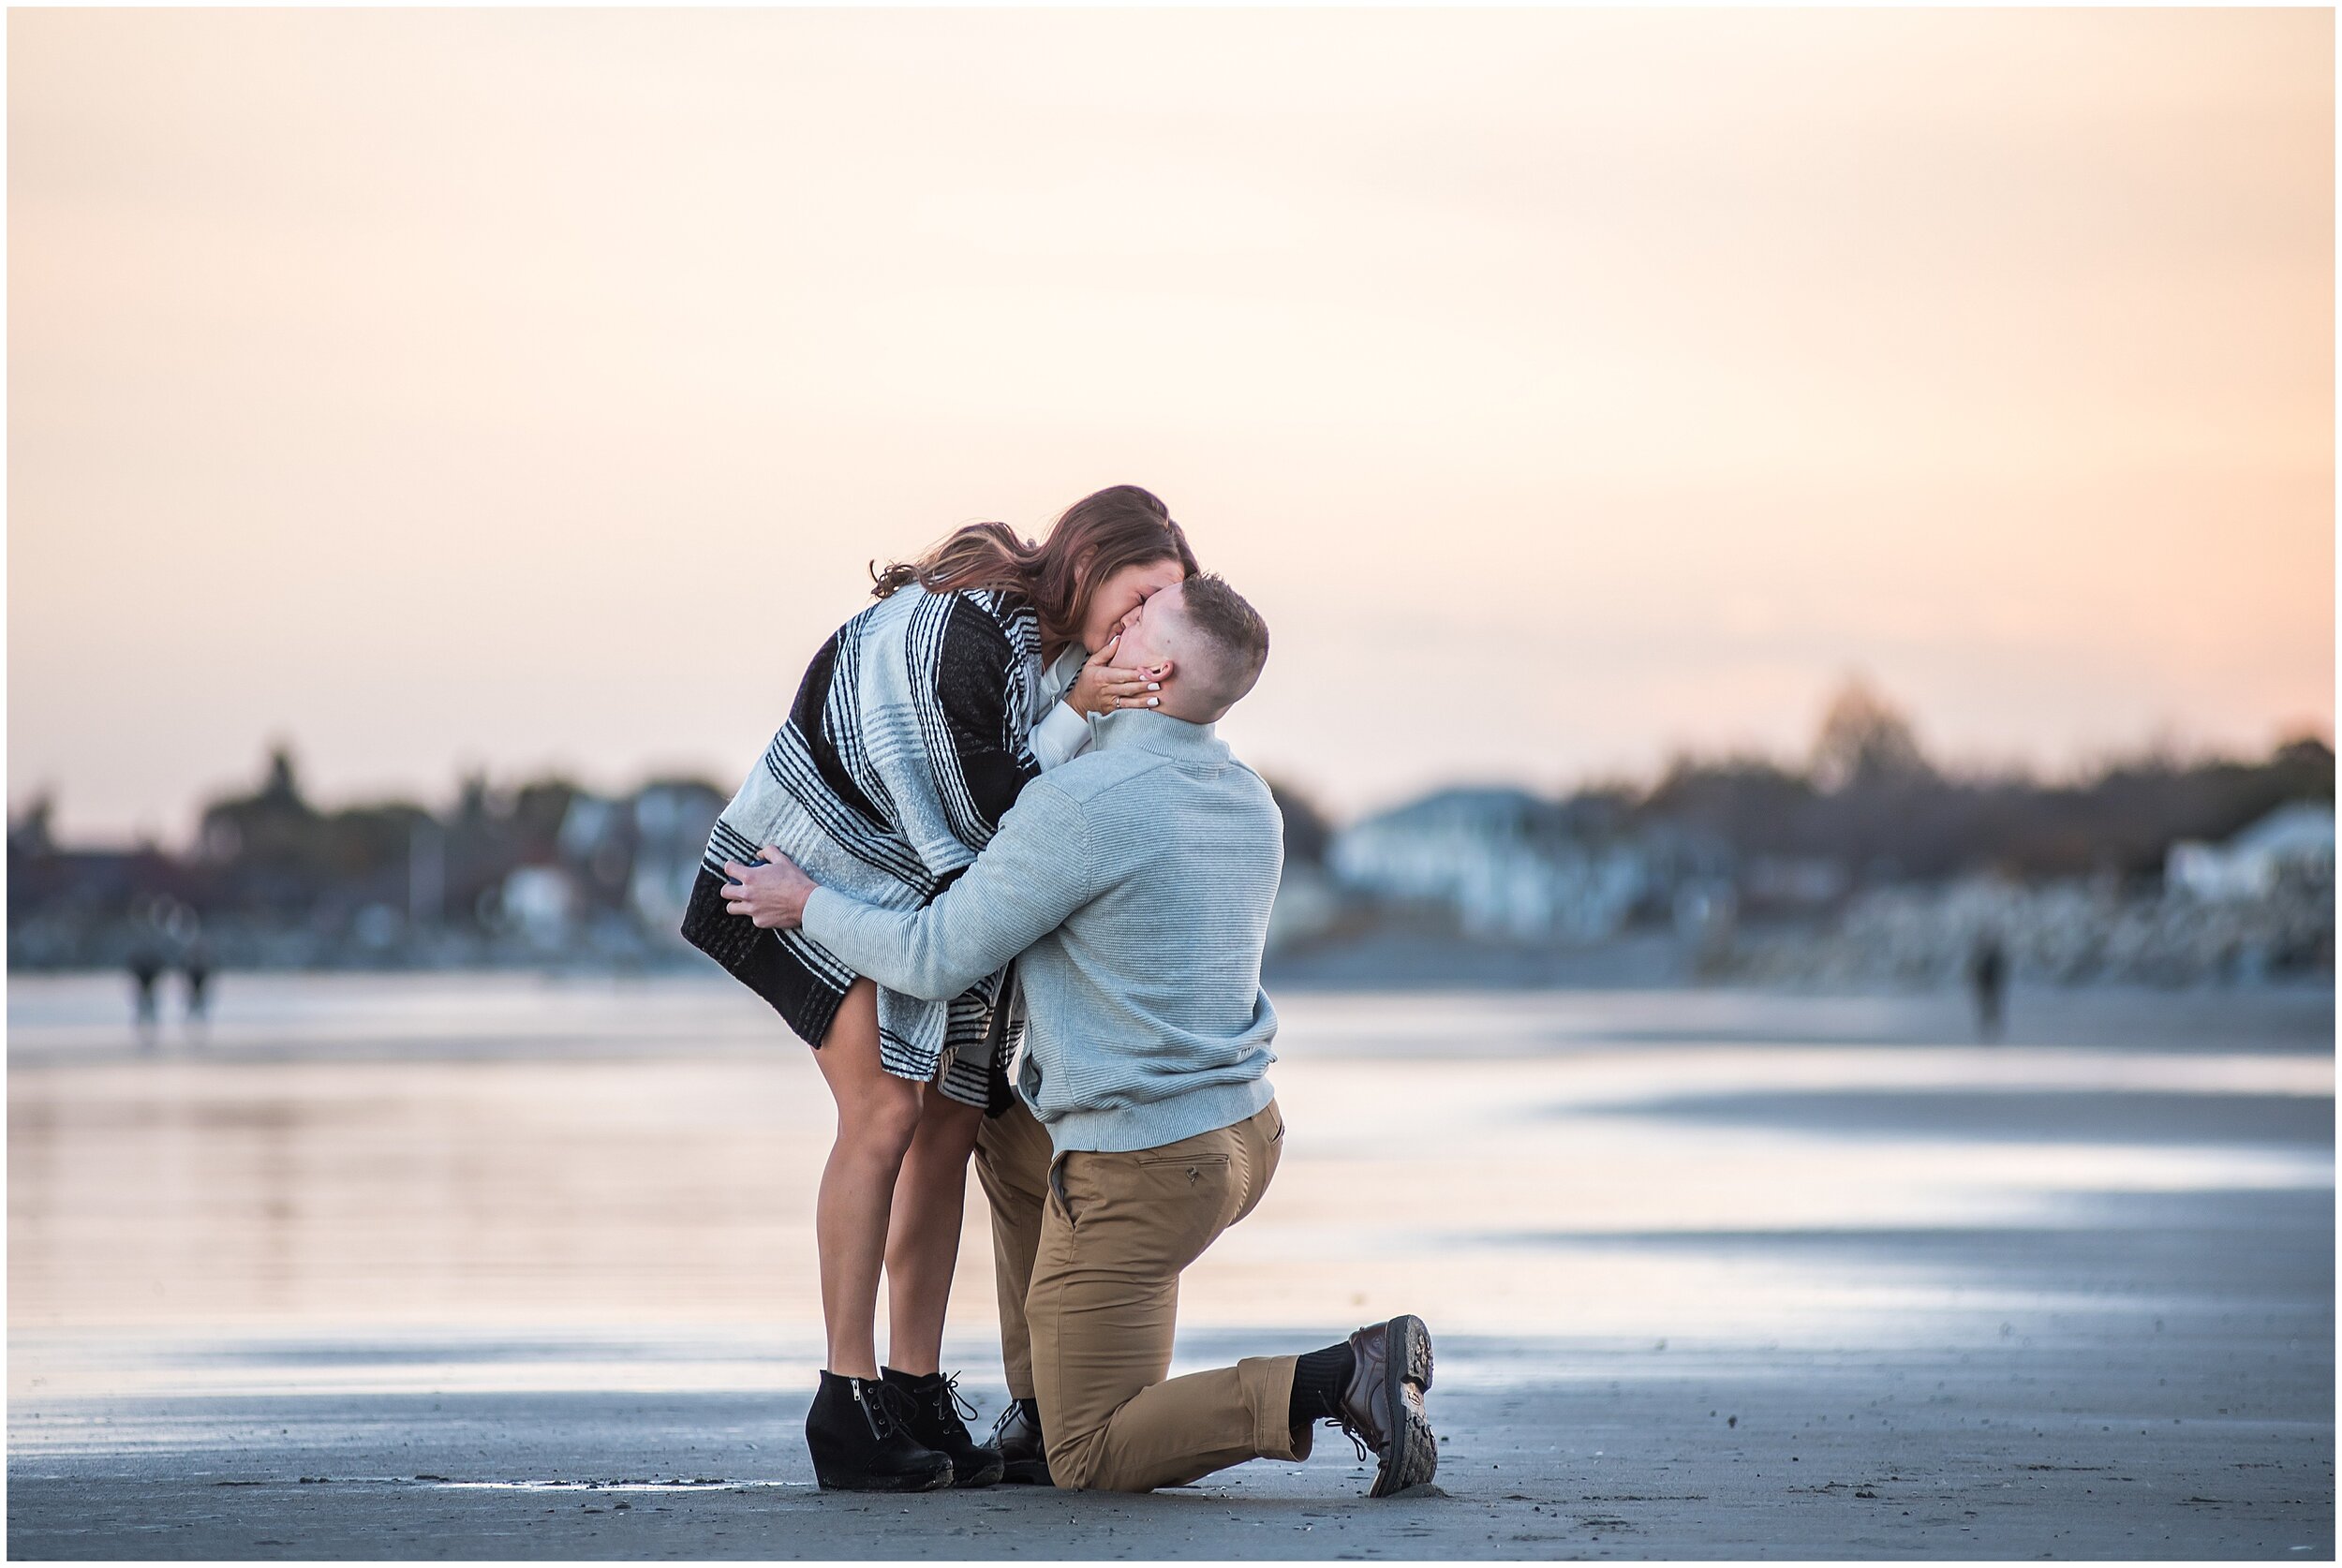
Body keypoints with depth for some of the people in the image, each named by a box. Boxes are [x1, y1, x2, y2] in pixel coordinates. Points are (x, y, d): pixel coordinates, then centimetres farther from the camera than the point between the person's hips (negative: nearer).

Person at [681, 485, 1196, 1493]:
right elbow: (986, 815, -25)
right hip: (819, 868, -9)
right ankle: (846, 1403, -16)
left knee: (951, 1123, 3)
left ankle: (916, 1397, 9)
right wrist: (1079, 712, -31)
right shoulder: (963, 635, -29)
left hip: (927, 897, 9)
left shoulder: (1065, 647, -1)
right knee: (885, 1106, -20)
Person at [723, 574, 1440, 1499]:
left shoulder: (1082, 805, -21)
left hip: (1144, 1174, -8)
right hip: (1244, 1130, 8)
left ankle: (1342, 1380, -14)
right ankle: (1047, 1409, 29)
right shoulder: (1250, 806, 4)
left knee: (1090, 1463, 2)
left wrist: (808, 904, 4)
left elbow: (934, 963, -13)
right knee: (1011, 1141, 34)